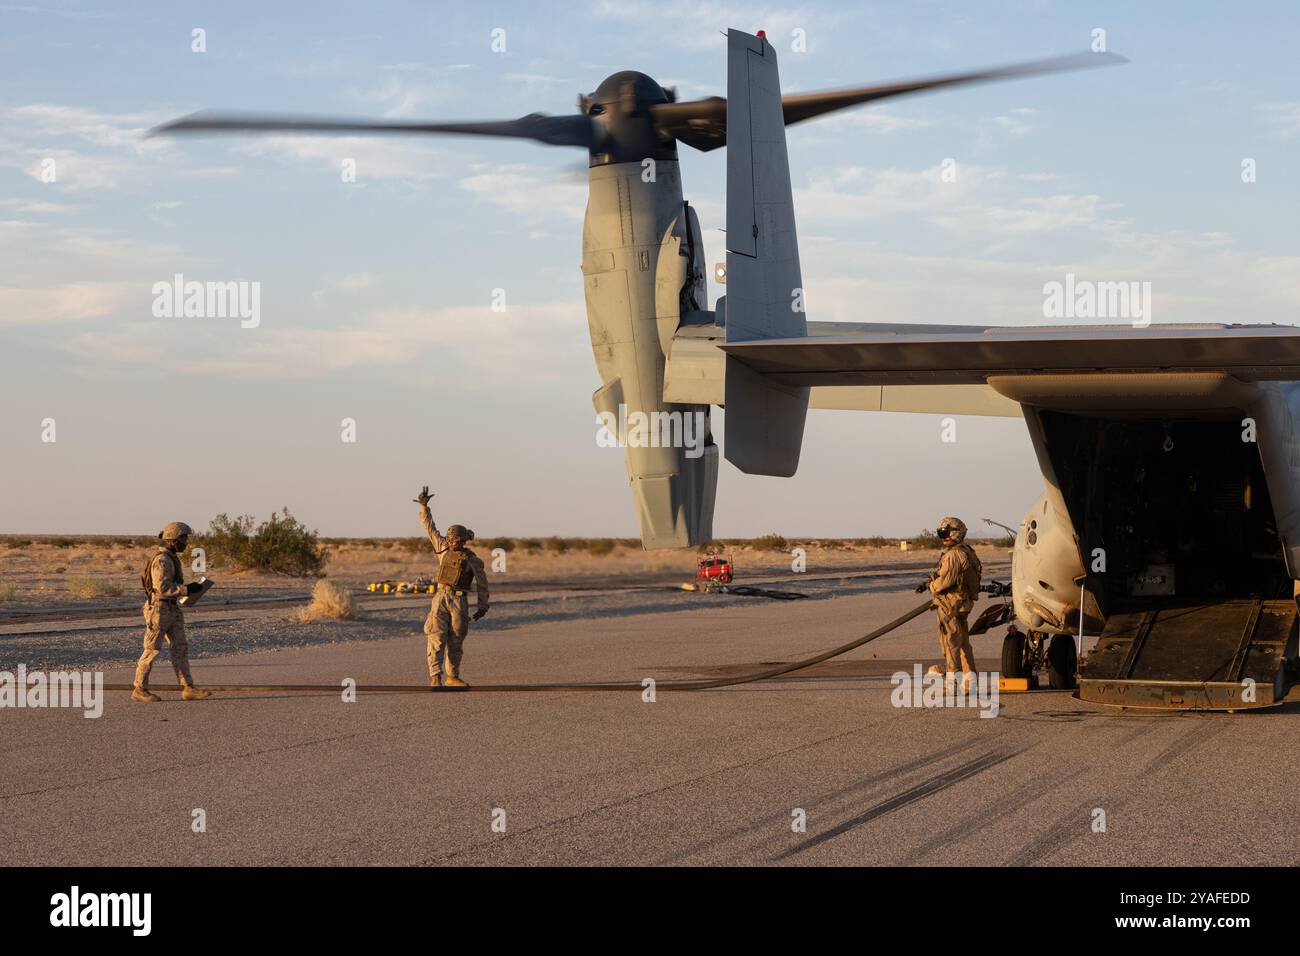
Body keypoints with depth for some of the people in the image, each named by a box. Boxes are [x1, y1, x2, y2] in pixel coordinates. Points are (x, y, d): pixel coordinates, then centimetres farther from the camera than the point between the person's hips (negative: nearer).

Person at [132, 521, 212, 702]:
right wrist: (188, 589, -20)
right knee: (151, 651, -1)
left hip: (171, 609, 9)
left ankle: (188, 689, 2)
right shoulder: (161, 560, -20)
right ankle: (139, 690, 8)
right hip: (158, 609, -9)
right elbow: (162, 589, -26)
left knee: (180, 648, 4)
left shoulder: (170, 557, 12)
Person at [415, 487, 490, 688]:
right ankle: (435, 677, -19)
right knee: (437, 638, -12)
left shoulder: (473, 560, -3)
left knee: (455, 641, 6)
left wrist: (482, 607, 5)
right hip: (441, 597, 1)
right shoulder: (444, 549, 4)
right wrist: (424, 506, -3)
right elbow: (429, 527, 5)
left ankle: (452, 677, 22)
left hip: (459, 601, -1)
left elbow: (482, 585, 4)